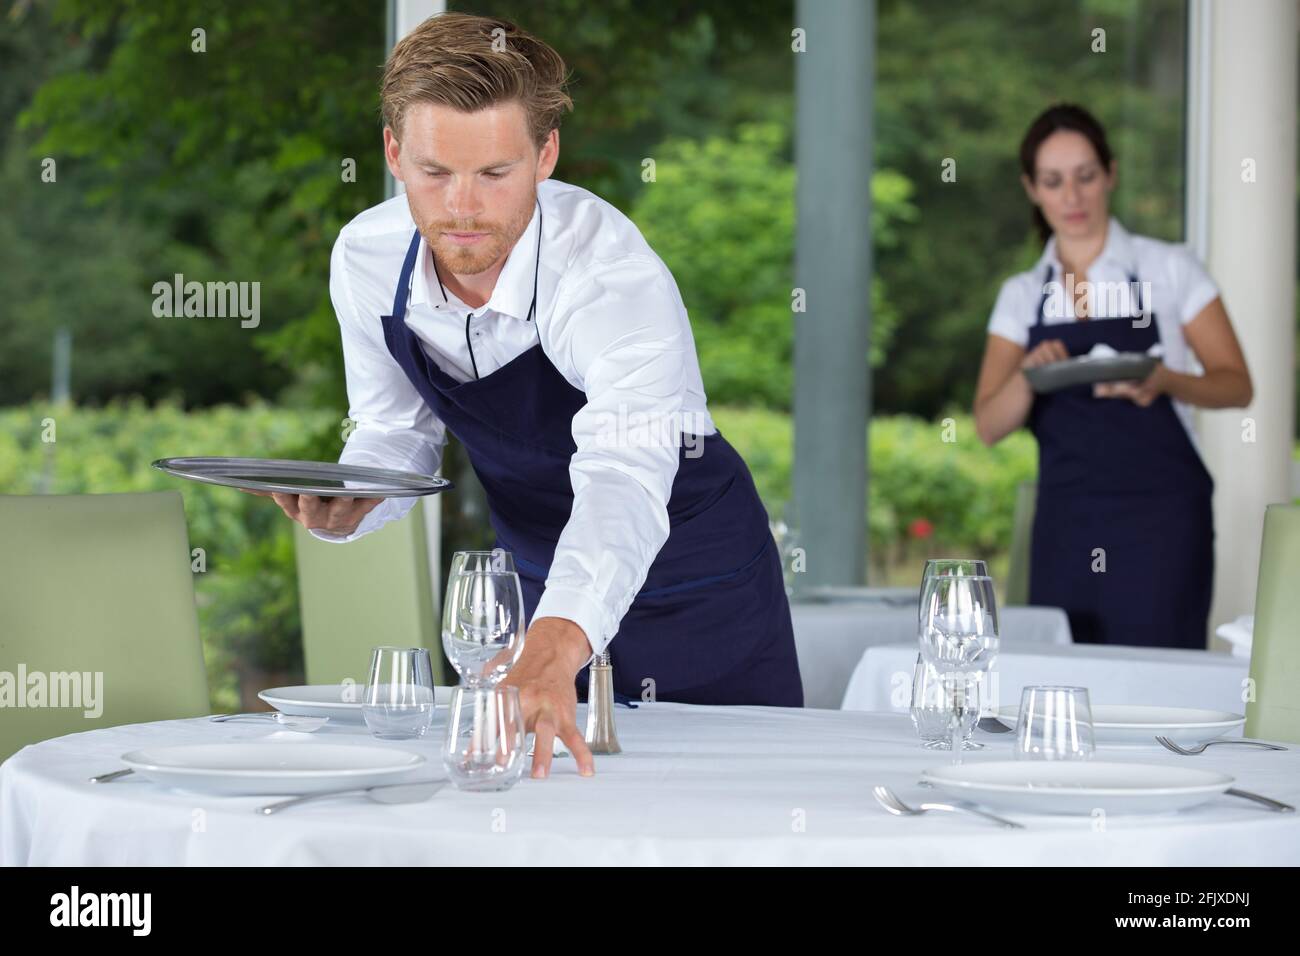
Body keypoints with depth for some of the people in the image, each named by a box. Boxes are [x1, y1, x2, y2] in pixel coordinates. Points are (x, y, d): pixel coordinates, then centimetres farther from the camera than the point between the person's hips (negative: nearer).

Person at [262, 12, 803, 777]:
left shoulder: (614, 276, -35)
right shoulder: (365, 258, -17)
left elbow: (623, 482, -51)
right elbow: (398, 430, -1)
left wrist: (556, 648, -68)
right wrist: (348, 506, -24)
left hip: (695, 591, -4)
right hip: (541, 583, 4)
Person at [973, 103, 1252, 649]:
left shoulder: (1168, 270, 1)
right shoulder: (1022, 296, 9)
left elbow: (1236, 386, -1)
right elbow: (989, 426, 1)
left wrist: (1165, 381, -21)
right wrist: (1029, 376, -19)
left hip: (1160, 520, -3)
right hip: (1066, 525, 3)